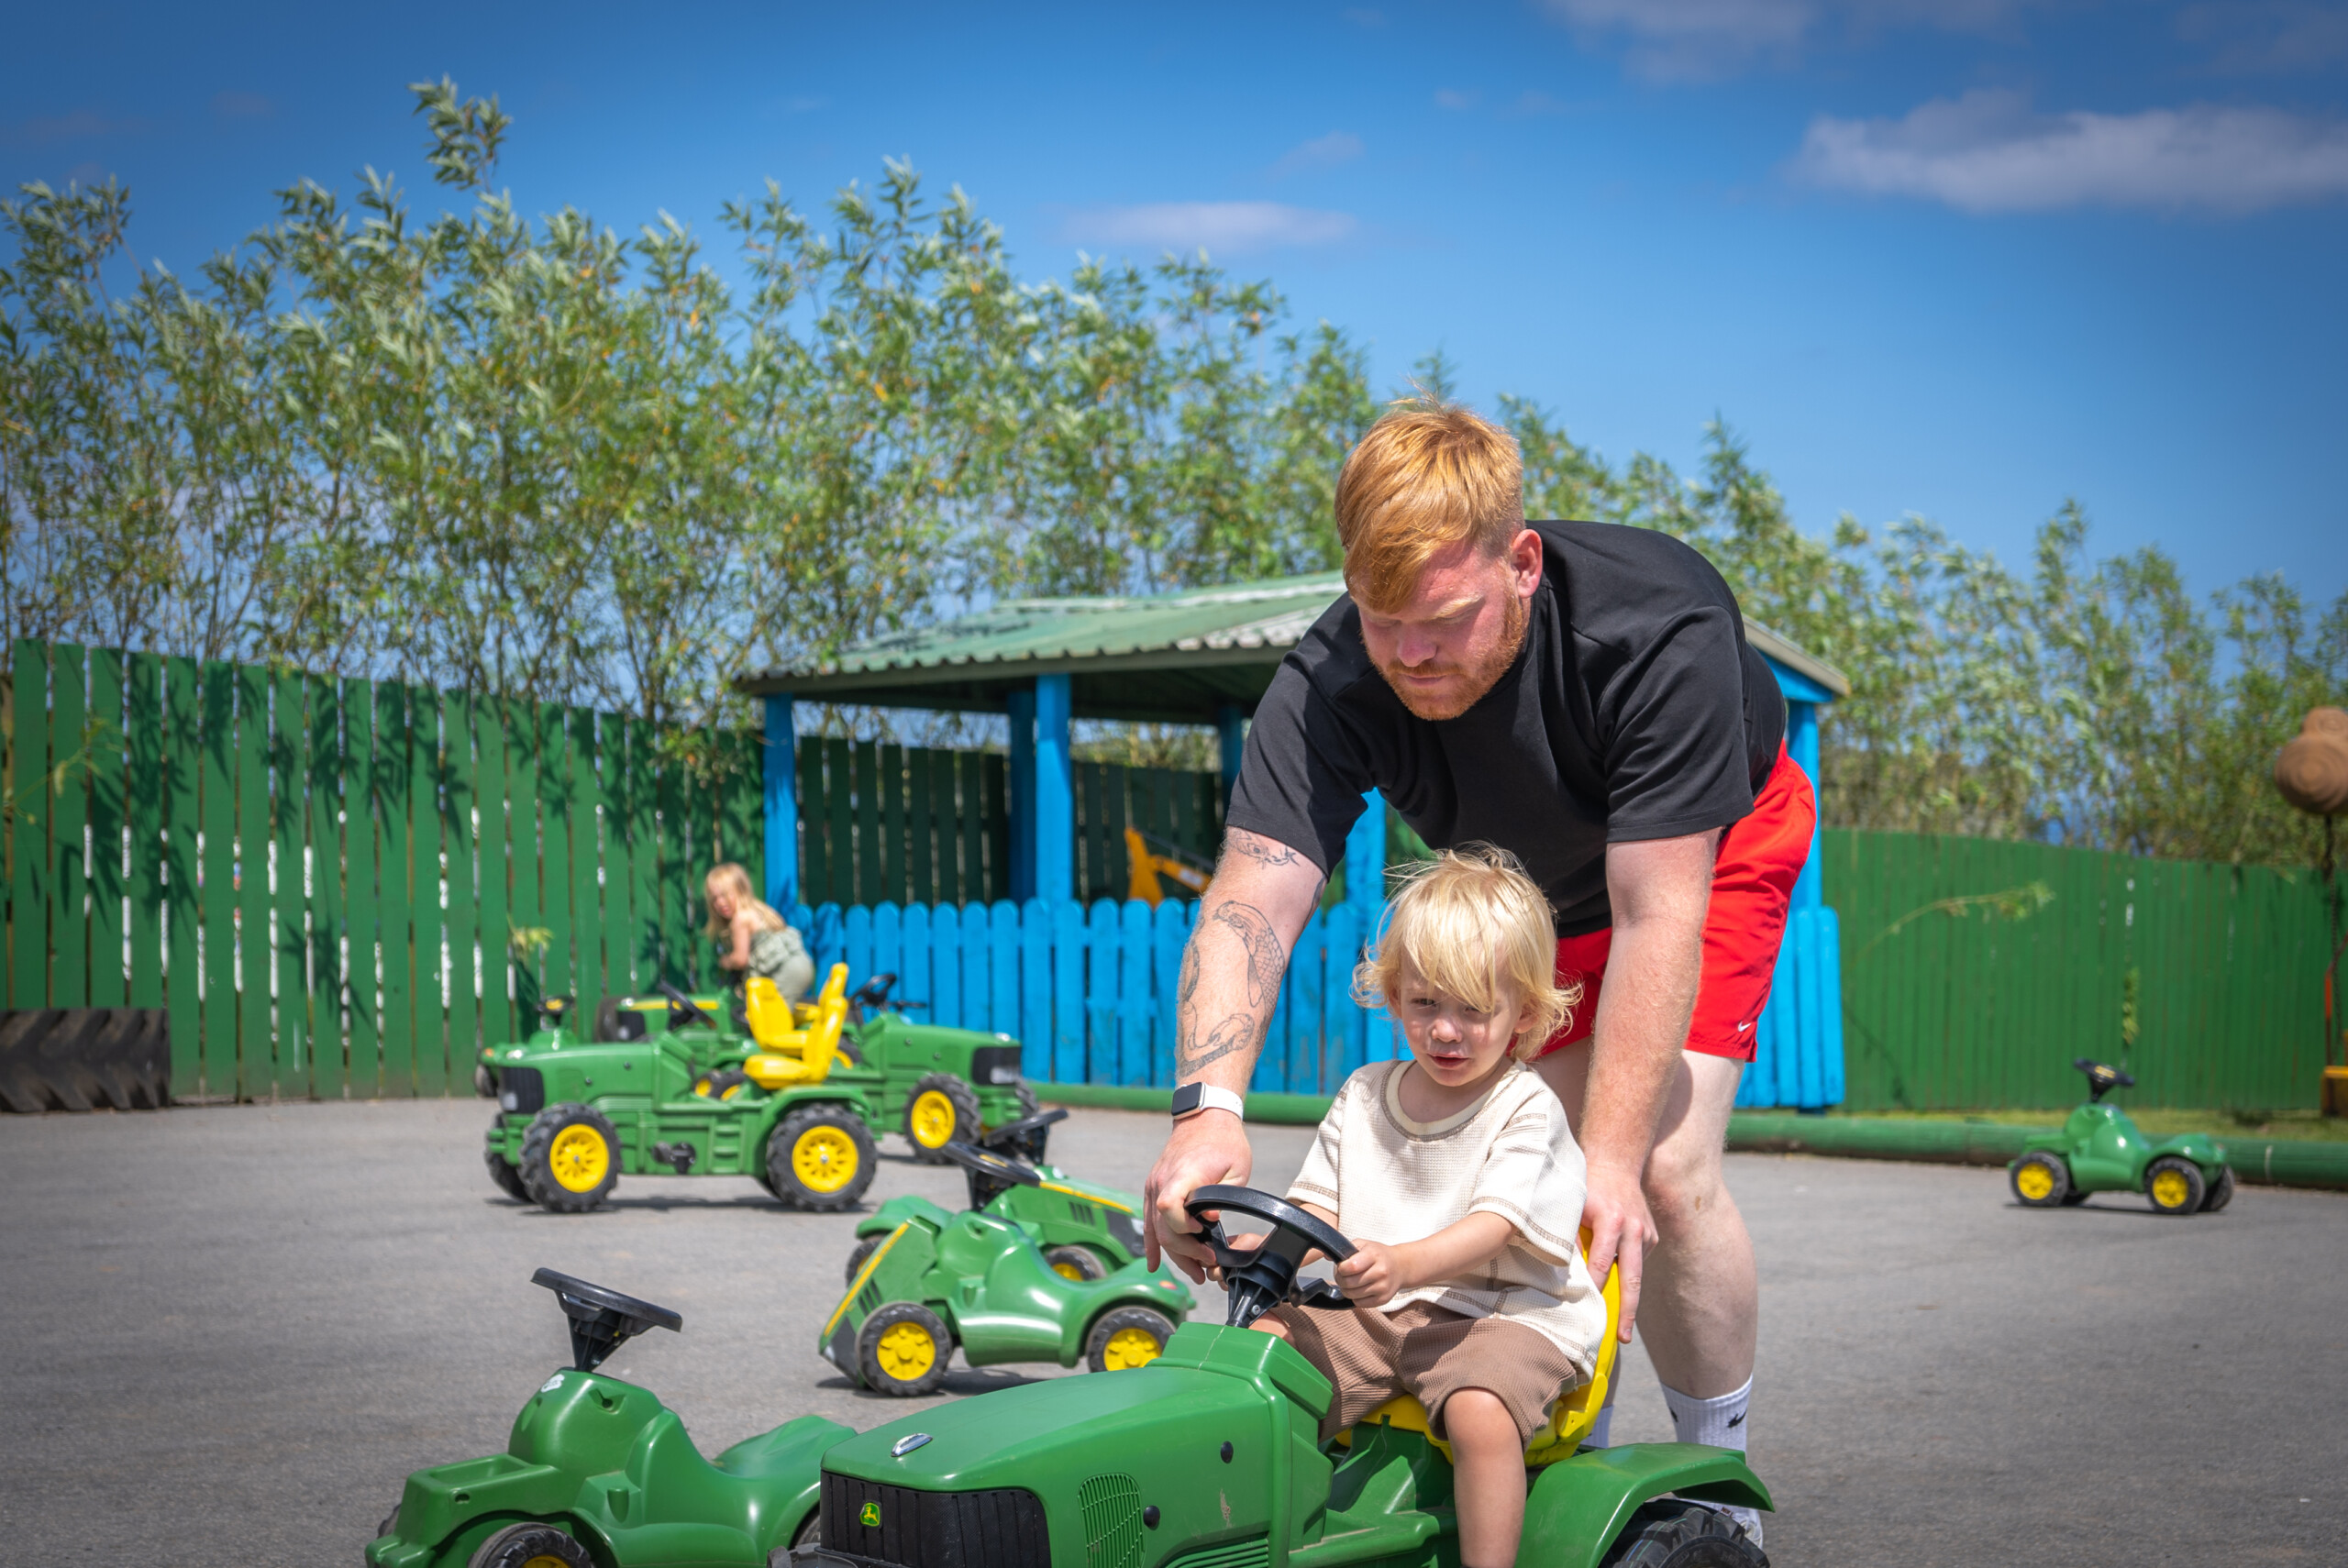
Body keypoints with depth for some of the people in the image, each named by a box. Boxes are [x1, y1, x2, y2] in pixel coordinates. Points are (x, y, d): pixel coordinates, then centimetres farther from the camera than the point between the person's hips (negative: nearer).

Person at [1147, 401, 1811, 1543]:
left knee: (1665, 1173, -18)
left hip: (1715, 845, -4)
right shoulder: (1328, 689, -31)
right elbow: (1249, 905, -41)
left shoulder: (1657, 631, -40)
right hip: (1519, 889, 4)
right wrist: (1209, 1109, -58)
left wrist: (1610, 1159, -45)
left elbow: (1655, 916, -40)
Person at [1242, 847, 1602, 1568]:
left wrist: (1404, 1263, -40)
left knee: (1480, 1410, -34)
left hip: (1501, 1312, -5)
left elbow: (1494, 1226, -20)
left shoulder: (1527, 1111, -6)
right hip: (1372, 1313, 6)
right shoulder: (1365, 1097, 11)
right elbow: (1319, 1208, 10)